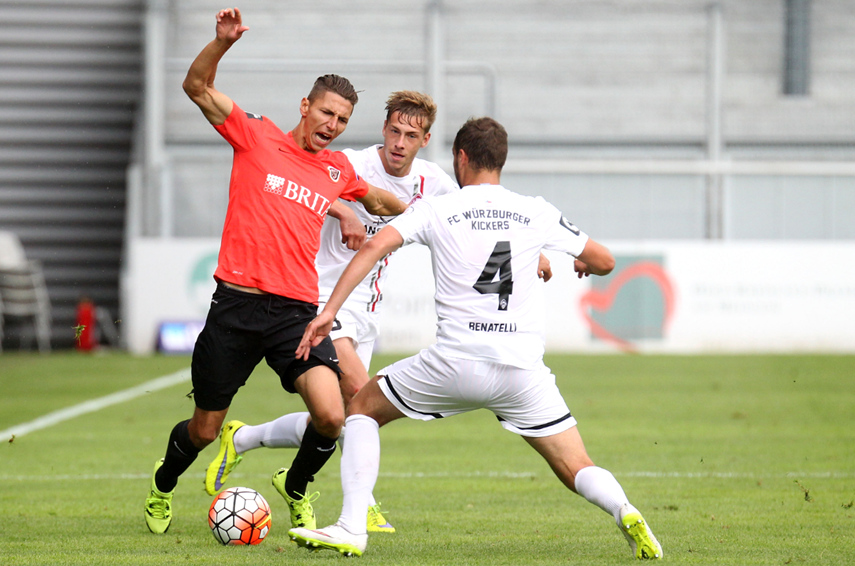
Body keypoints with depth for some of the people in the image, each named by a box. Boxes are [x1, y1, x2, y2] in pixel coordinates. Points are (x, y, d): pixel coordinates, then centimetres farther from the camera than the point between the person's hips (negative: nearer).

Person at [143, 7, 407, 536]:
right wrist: (222, 42, -18)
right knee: (204, 429, 6)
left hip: (298, 312, 3)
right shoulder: (256, 136, 4)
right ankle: (163, 485, 41)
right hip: (237, 305, -3)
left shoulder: (338, 169, 14)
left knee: (332, 417, -19)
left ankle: (296, 489, 13)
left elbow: (376, 199, 37)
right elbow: (197, 86, -4)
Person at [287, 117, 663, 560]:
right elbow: (604, 261, 17)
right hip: (523, 371, 2)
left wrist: (328, 311, -9)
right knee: (576, 470, 10)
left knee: (363, 407, 21)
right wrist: (582, 263, 41)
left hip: (455, 364, -2)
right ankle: (624, 512, -24)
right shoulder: (536, 212, 9)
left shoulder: (435, 210, 4)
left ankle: (351, 529, 8)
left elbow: (374, 246, -10)